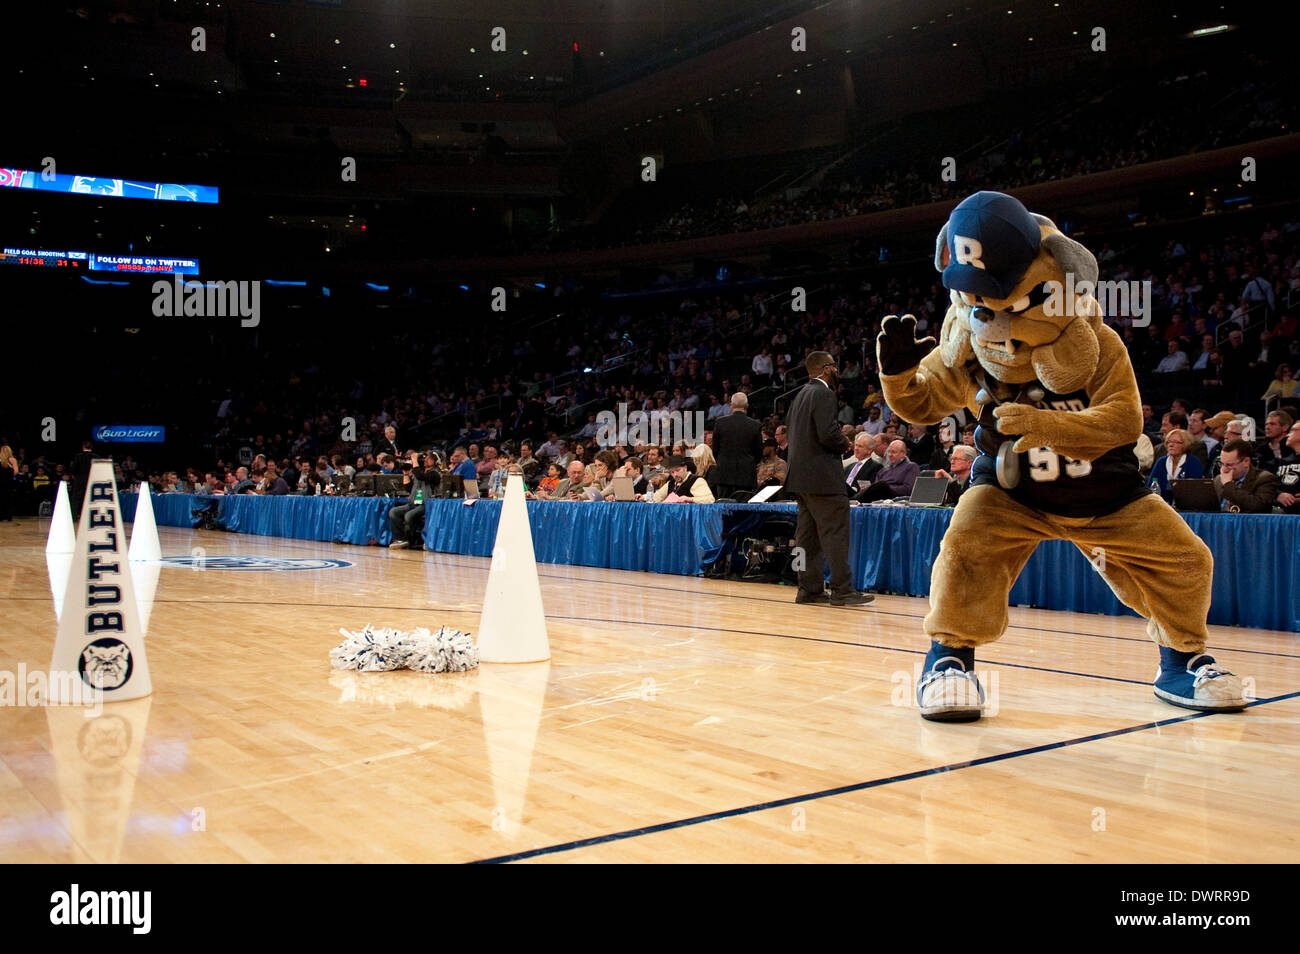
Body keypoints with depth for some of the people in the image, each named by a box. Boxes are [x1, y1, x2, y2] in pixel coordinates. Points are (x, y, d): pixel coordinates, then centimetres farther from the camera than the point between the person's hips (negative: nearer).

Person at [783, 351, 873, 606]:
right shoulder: (824, 394, -12)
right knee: (835, 532, -7)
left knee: (807, 533, 10)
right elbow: (828, 433, -23)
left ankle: (810, 588, 13)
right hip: (822, 476, -10)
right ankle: (841, 590, -7)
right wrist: (845, 444, -3)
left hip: (801, 475, 10)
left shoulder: (802, 394, 17)